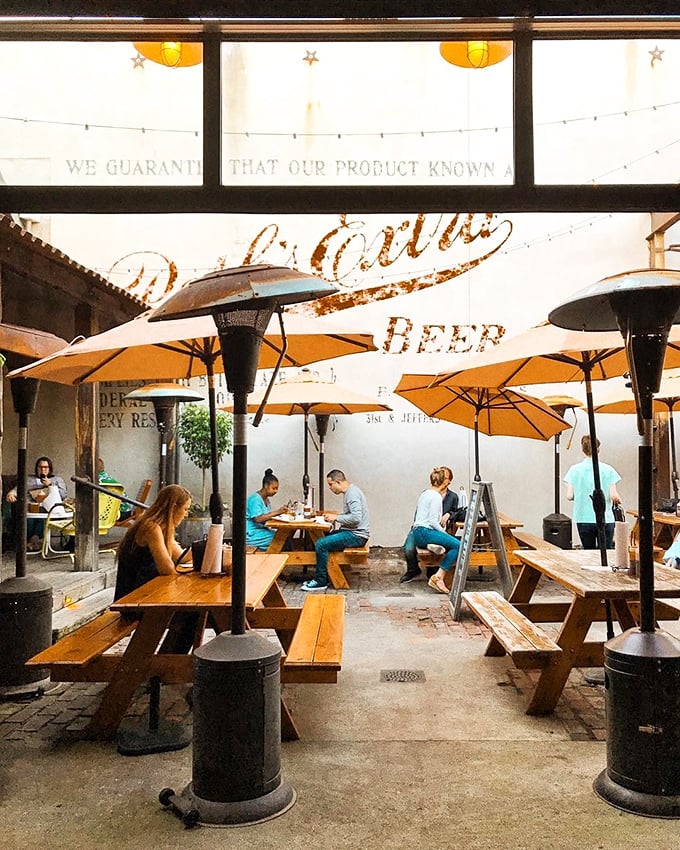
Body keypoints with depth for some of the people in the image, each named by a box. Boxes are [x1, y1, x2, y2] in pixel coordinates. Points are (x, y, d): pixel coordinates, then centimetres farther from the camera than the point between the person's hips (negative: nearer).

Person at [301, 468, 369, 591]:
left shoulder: (352, 493, -18)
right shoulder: (349, 492, 14)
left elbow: (356, 518, -28)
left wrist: (336, 518, -17)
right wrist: (333, 514, 10)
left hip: (357, 535, -11)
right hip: (351, 532, 11)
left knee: (321, 544, -18)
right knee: (320, 539, 10)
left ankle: (321, 582, -8)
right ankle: (319, 577, 13)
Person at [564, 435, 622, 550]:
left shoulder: (574, 470, -3)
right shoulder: (607, 470, -5)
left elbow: (569, 496, -5)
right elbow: (614, 496, -9)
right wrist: (618, 500, 13)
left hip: (583, 519, 1)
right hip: (605, 519, -1)